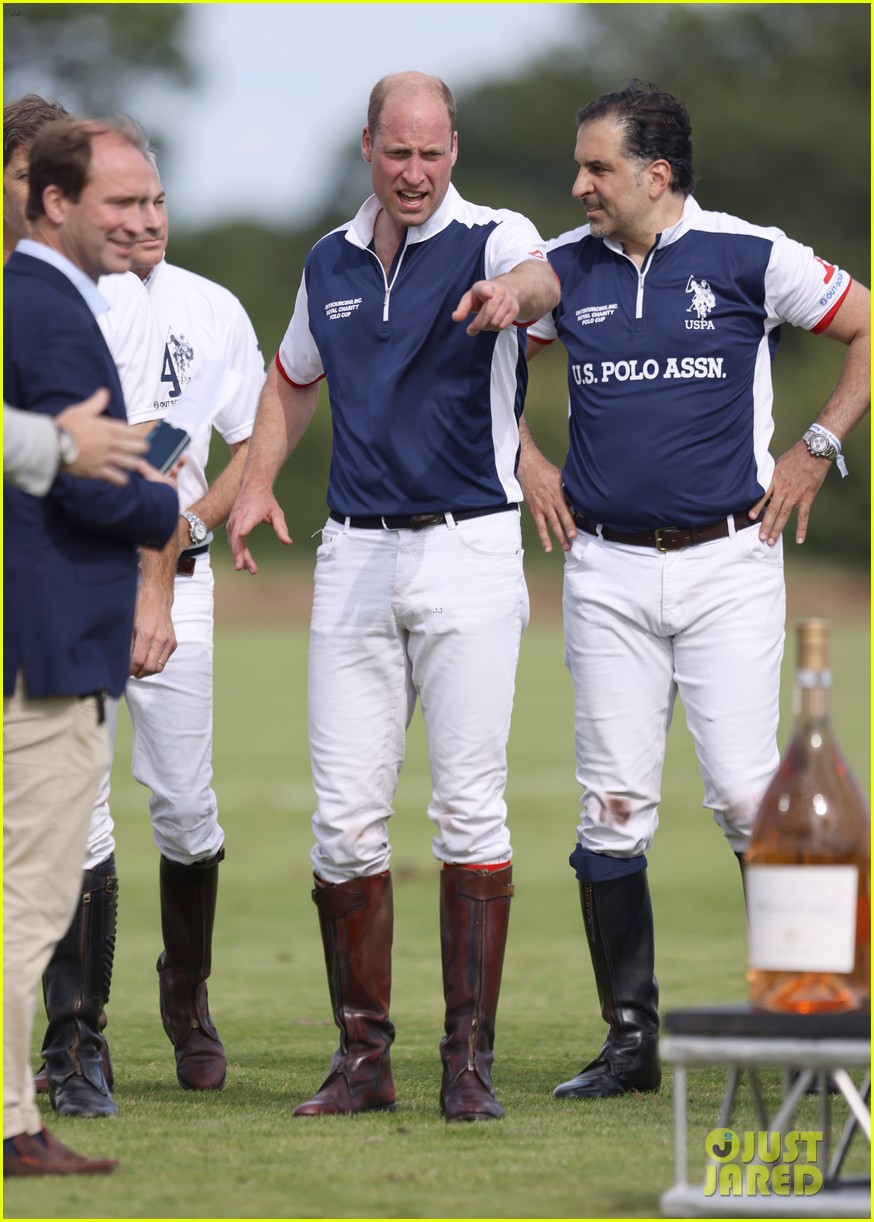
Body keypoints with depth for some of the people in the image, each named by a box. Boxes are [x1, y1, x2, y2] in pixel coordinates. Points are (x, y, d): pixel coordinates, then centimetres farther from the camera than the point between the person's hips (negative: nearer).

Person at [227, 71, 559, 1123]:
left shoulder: (489, 240, -5)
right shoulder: (329, 265, 11)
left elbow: (537, 279, -30)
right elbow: (293, 378, 28)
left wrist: (512, 295, -54)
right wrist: (257, 481, 12)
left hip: (469, 552, -4)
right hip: (355, 557, 4)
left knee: (469, 809, -4)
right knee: (345, 815, 1)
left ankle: (469, 1056, 2)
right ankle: (363, 1055, 9)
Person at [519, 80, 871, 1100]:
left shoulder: (749, 257, -4)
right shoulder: (564, 269, 5)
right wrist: (527, 463, 12)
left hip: (728, 563, -3)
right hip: (606, 568, 3)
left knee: (747, 796, -10)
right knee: (613, 808, 1)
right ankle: (631, 1040, 8)